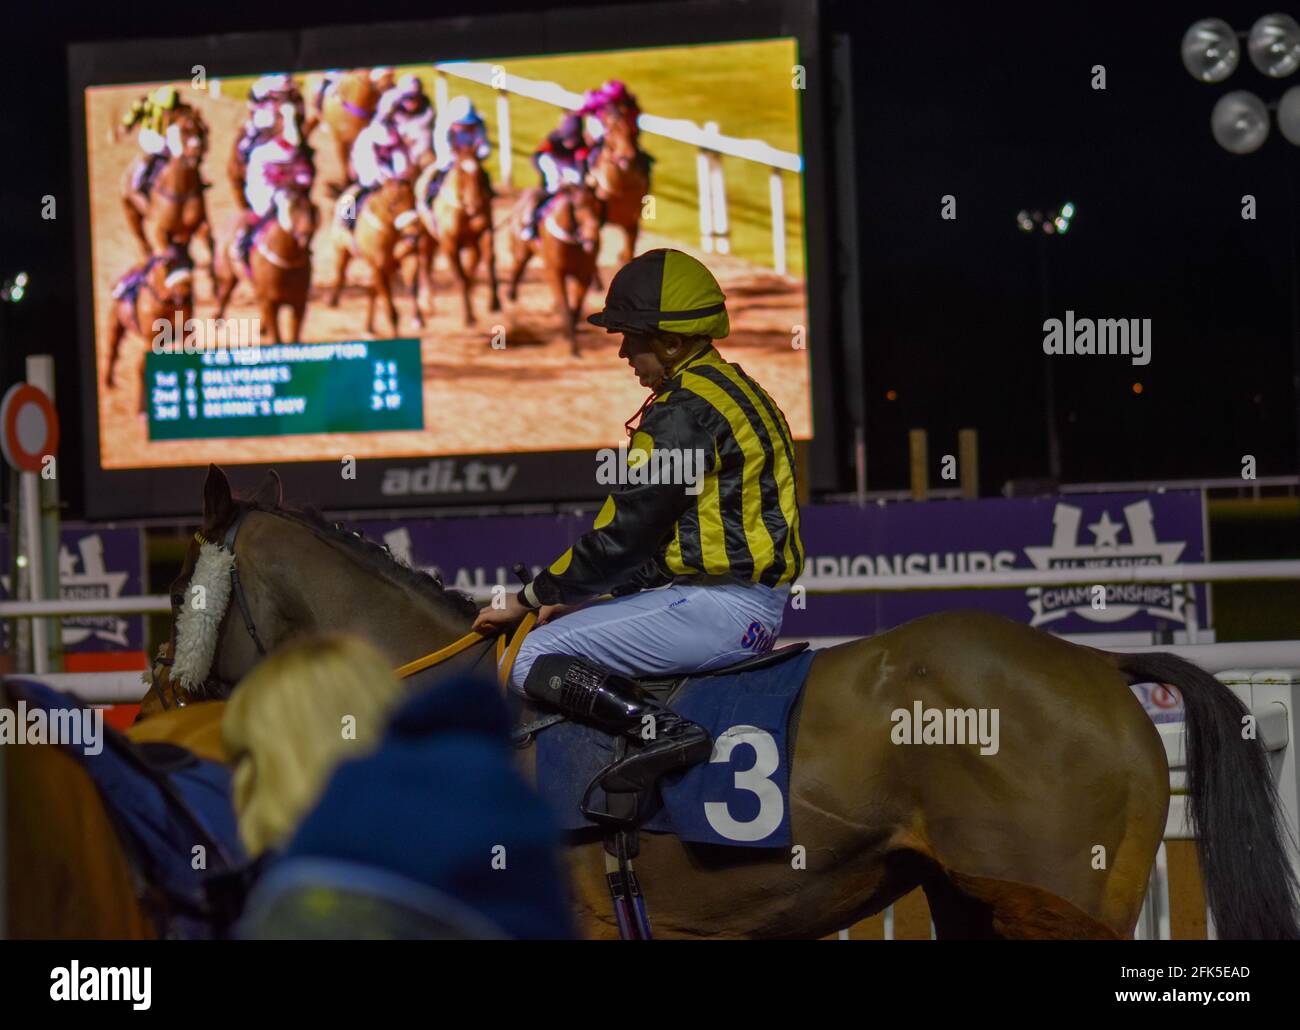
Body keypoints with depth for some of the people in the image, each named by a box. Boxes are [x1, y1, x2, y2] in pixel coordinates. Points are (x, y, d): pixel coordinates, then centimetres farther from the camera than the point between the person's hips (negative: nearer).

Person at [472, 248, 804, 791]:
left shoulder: (684, 411, -15)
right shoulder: (731, 389, 17)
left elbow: (623, 532, -14)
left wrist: (529, 599, -3)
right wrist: (575, 598, 16)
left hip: (720, 606, -11)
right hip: (755, 604, 11)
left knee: (534, 659, -12)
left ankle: (666, 729, -24)